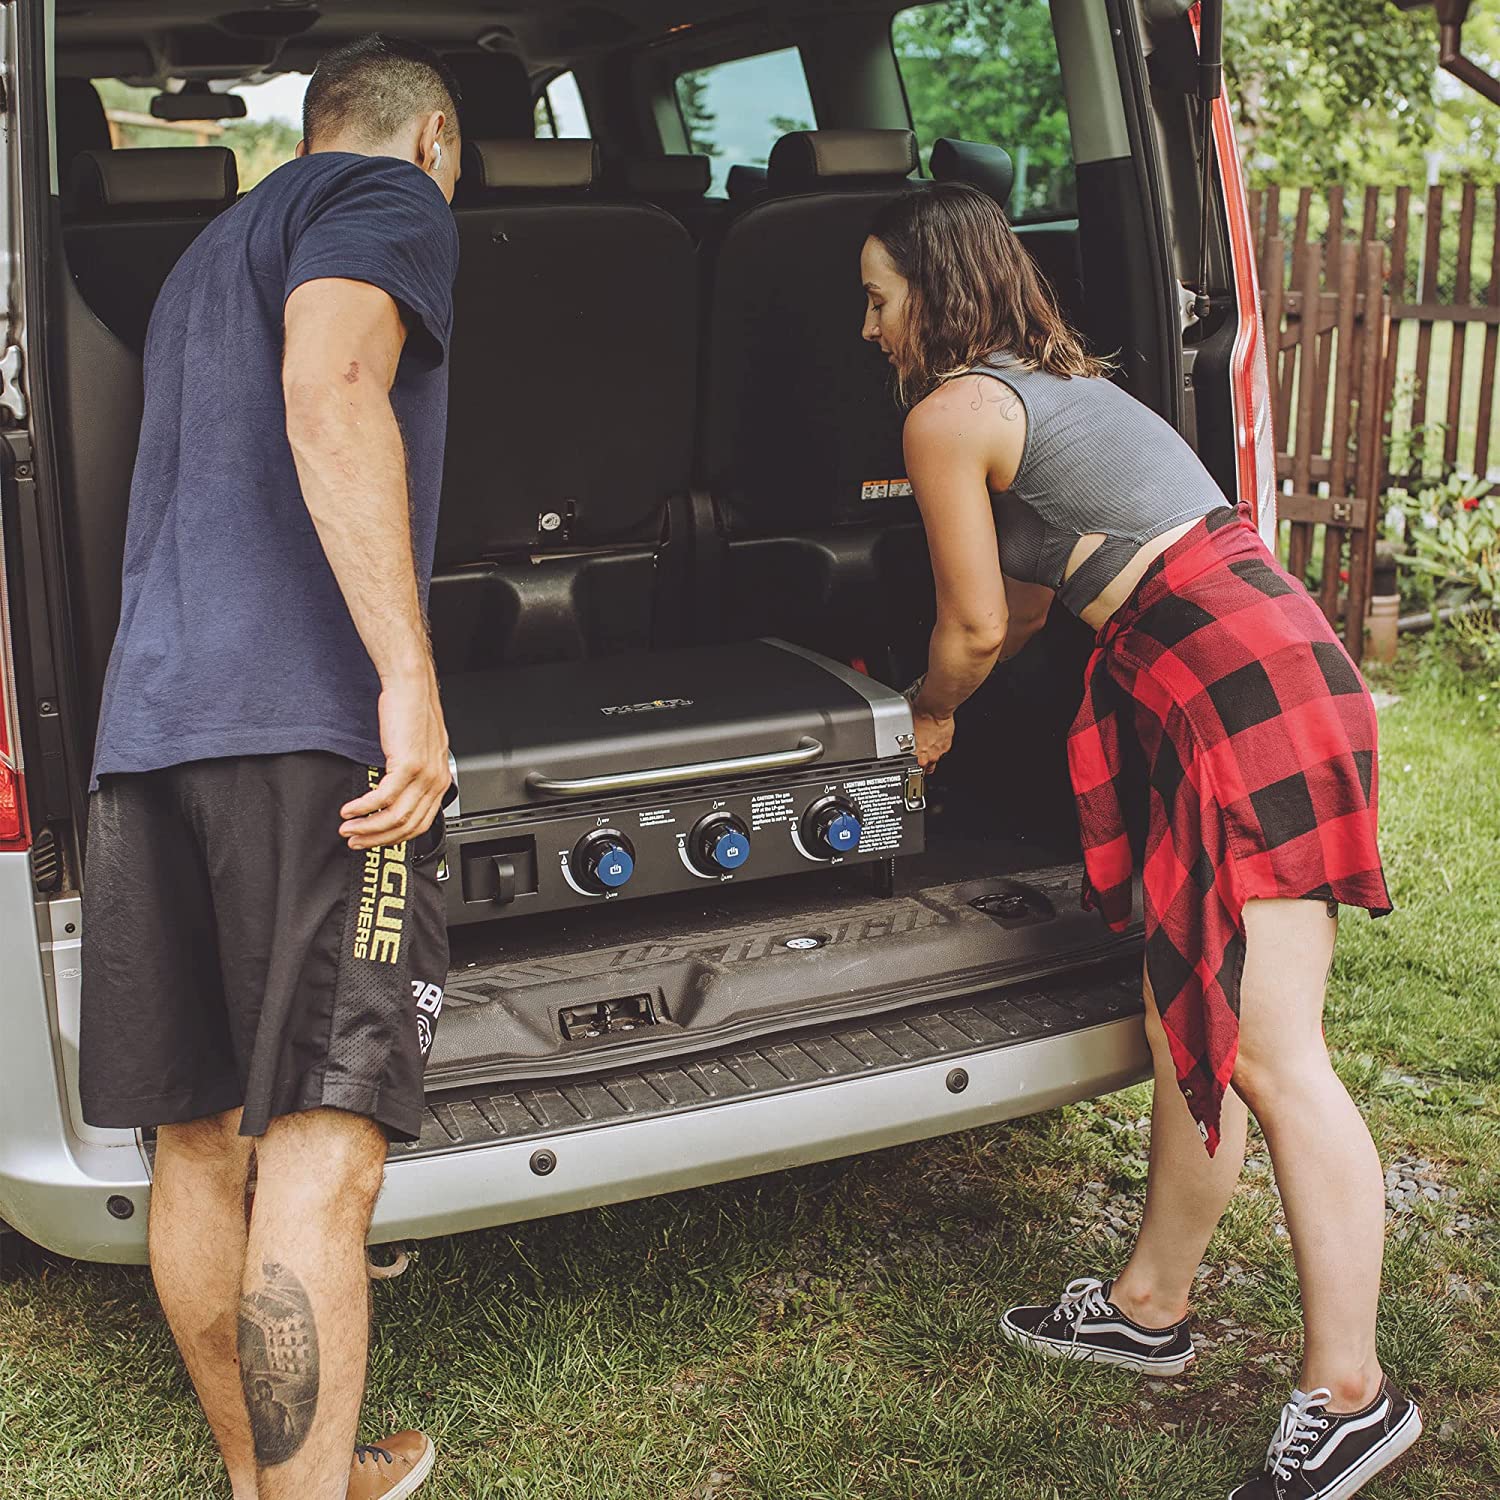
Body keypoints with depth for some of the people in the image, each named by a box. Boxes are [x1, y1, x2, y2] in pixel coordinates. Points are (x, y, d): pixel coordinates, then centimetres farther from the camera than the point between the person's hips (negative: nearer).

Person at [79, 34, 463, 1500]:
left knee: (197, 1143, 12)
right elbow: (332, 391, -16)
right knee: (322, 1150, -10)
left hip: (146, 724, 8)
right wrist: (411, 679, -22)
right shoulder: (389, 197, 5)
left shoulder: (205, 254, 32)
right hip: (306, 720, -8)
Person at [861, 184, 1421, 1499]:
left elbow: (976, 624, 0)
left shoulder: (948, 413, -5)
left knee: (1269, 1055, -7)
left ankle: (1348, 1394, 1)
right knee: (1189, 1020, 16)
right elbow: (1029, 596, 28)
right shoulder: (1059, 379, 23)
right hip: (1260, 664, 10)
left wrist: (932, 717, 20)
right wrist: (932, 689, 37)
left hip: (1234, 688, -10)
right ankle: (1152, 1307, 29)